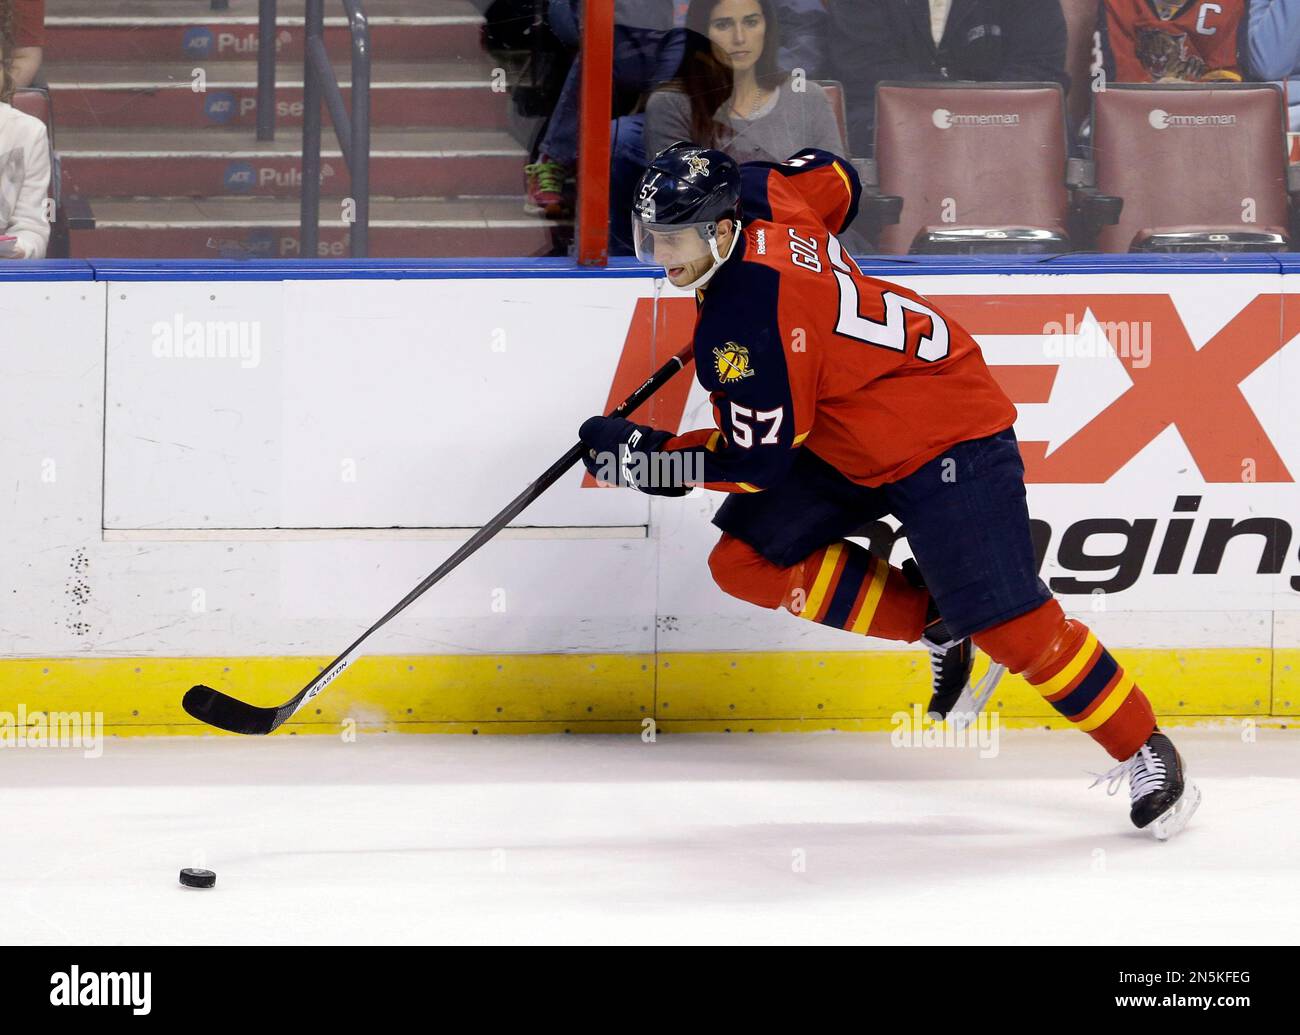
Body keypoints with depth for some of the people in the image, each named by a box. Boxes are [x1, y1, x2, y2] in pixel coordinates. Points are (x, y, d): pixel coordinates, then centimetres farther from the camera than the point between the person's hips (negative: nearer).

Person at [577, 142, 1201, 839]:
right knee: (747, 561, 0)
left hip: (944, 435, -10)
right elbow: (833, 177, 14)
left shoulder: (743, 326, -32)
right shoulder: (754, 194, -8)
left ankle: (1142, 752, 3)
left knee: (1006, 622, -13)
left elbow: (759, 462, -23)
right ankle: (934, 622, 12)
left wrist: (646, 455, -13)